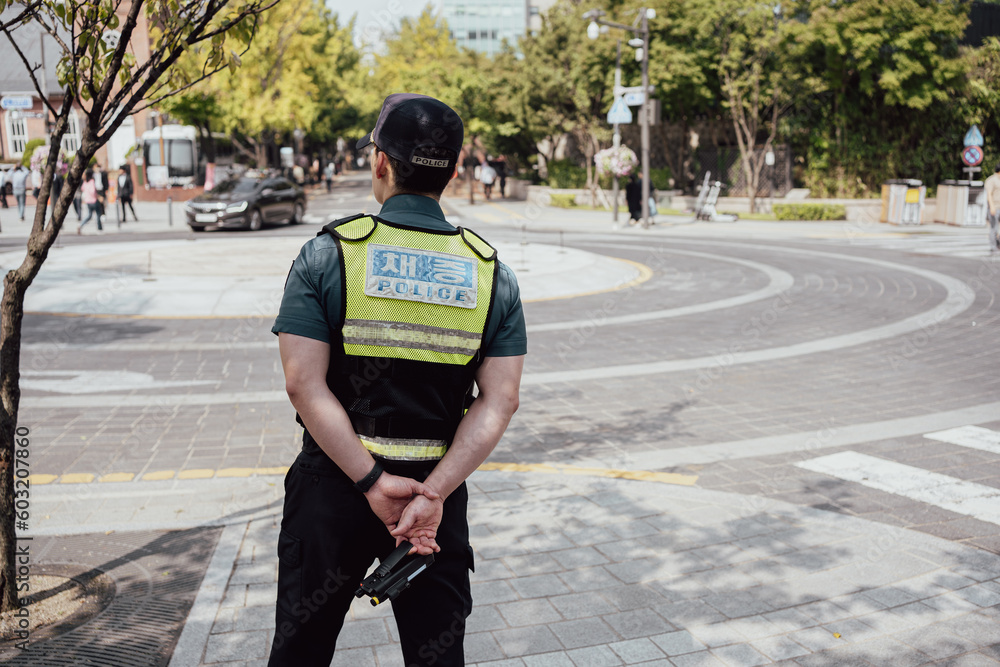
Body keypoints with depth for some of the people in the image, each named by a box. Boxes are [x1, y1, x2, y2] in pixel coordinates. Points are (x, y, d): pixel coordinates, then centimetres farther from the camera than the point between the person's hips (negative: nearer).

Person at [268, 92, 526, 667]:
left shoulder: (328, 254, -8)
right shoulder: (492, 273, -1)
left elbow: (306, 386, -15)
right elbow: (500, 403, -9)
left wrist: (373, 483, -15)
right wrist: (432, 492, -14)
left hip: (333, 482, -1)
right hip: (439, 483, 2)